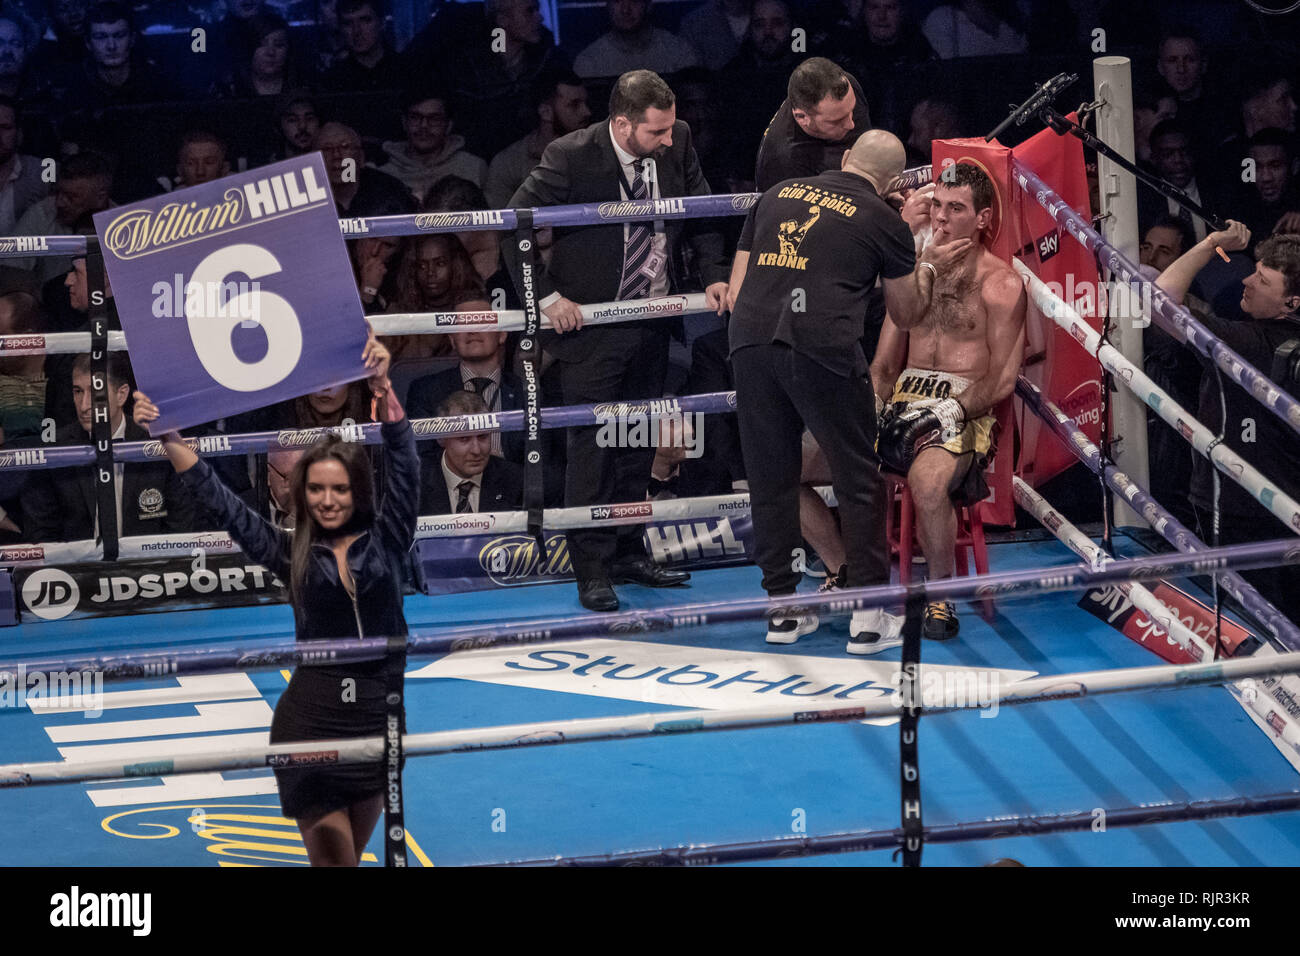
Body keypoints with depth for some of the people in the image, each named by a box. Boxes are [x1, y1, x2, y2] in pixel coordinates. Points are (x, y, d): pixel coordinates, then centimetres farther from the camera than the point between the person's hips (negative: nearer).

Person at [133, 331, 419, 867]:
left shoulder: (385, 542, 4)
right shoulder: (291, 554, 4)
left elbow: (404, 468, -7)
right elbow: (219, 501, 2)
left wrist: (383, 390, -20)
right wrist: (168, 437, -5)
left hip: (380, 721, 1)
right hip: (311, 722, -1)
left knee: (350, 857, 14)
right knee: (332, 860, -3)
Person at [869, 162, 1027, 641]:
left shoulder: (1000, 283, 2)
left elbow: (1003, 380, -4)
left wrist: (954, 408, -19)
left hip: (966, 412, -6)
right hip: (901, 405, 6)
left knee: (927, 480, -39)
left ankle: (940, 593, -18)